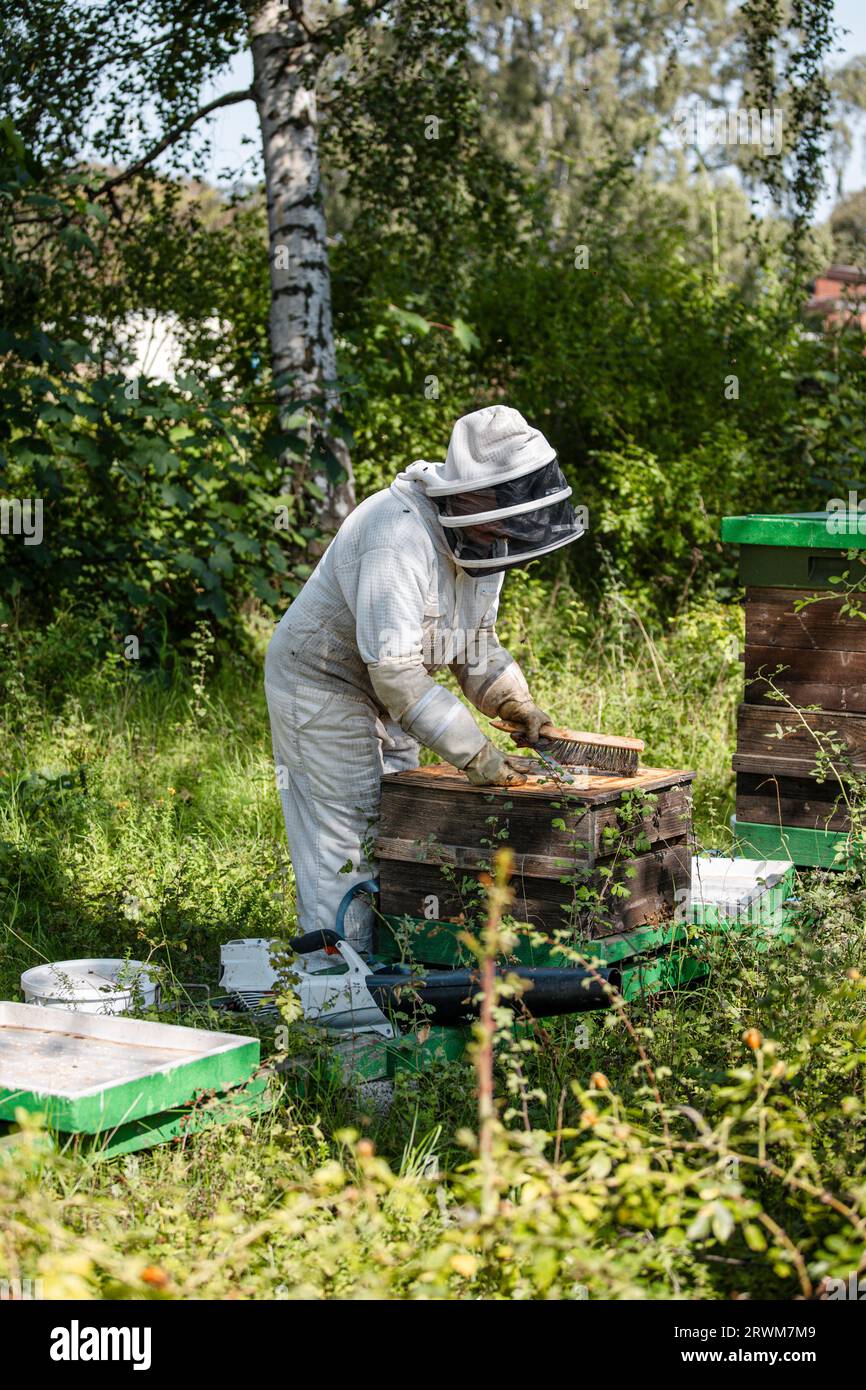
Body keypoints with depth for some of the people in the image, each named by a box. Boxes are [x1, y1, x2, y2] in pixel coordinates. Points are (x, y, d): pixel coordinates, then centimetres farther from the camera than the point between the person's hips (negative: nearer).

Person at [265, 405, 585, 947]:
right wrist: (471, 751, -35)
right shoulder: (402, 534, -33)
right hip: (324, 684, -9)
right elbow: (393, 666, -37)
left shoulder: (484, 539, -2)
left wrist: (519, 706, -8)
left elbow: (477, 642, 9)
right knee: (348, 846, -8)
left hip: (385, 695, 9)